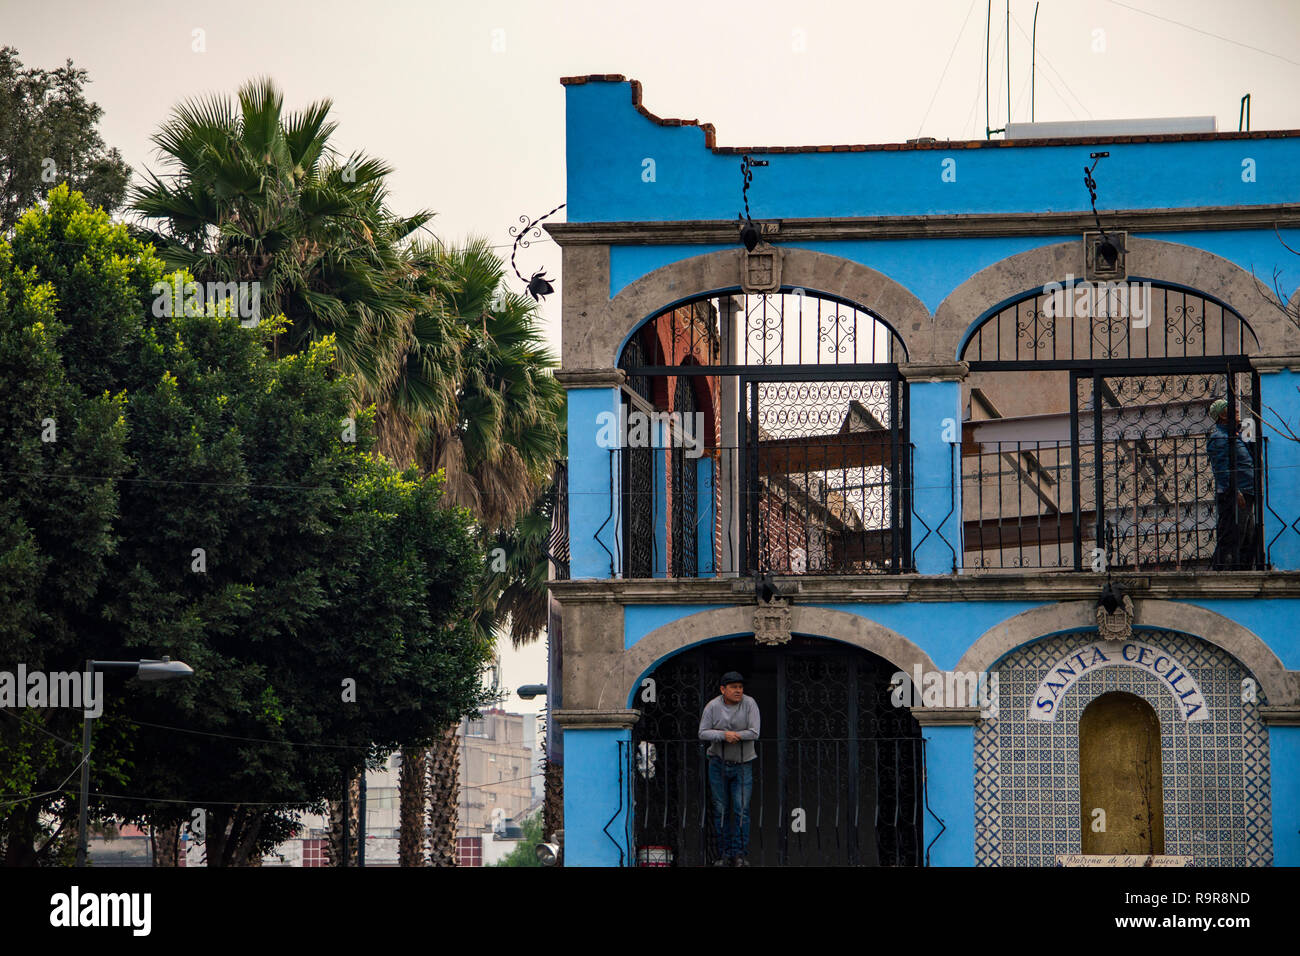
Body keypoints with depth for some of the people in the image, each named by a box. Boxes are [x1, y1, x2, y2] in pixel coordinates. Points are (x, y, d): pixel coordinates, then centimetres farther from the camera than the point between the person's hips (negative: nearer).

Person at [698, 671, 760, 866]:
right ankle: (724, 855, 7)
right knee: (721, 810, 2)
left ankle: (740, 854, -5)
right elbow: (703, 733, -10)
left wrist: (734, 736, -17)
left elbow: (754, 733, -14)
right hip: (718, 763, 1)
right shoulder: (713, 707, -7)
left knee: (741, 809, -8)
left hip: (743, 764, -1)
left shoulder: (749, 704, -9)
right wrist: (724, 735, -25)